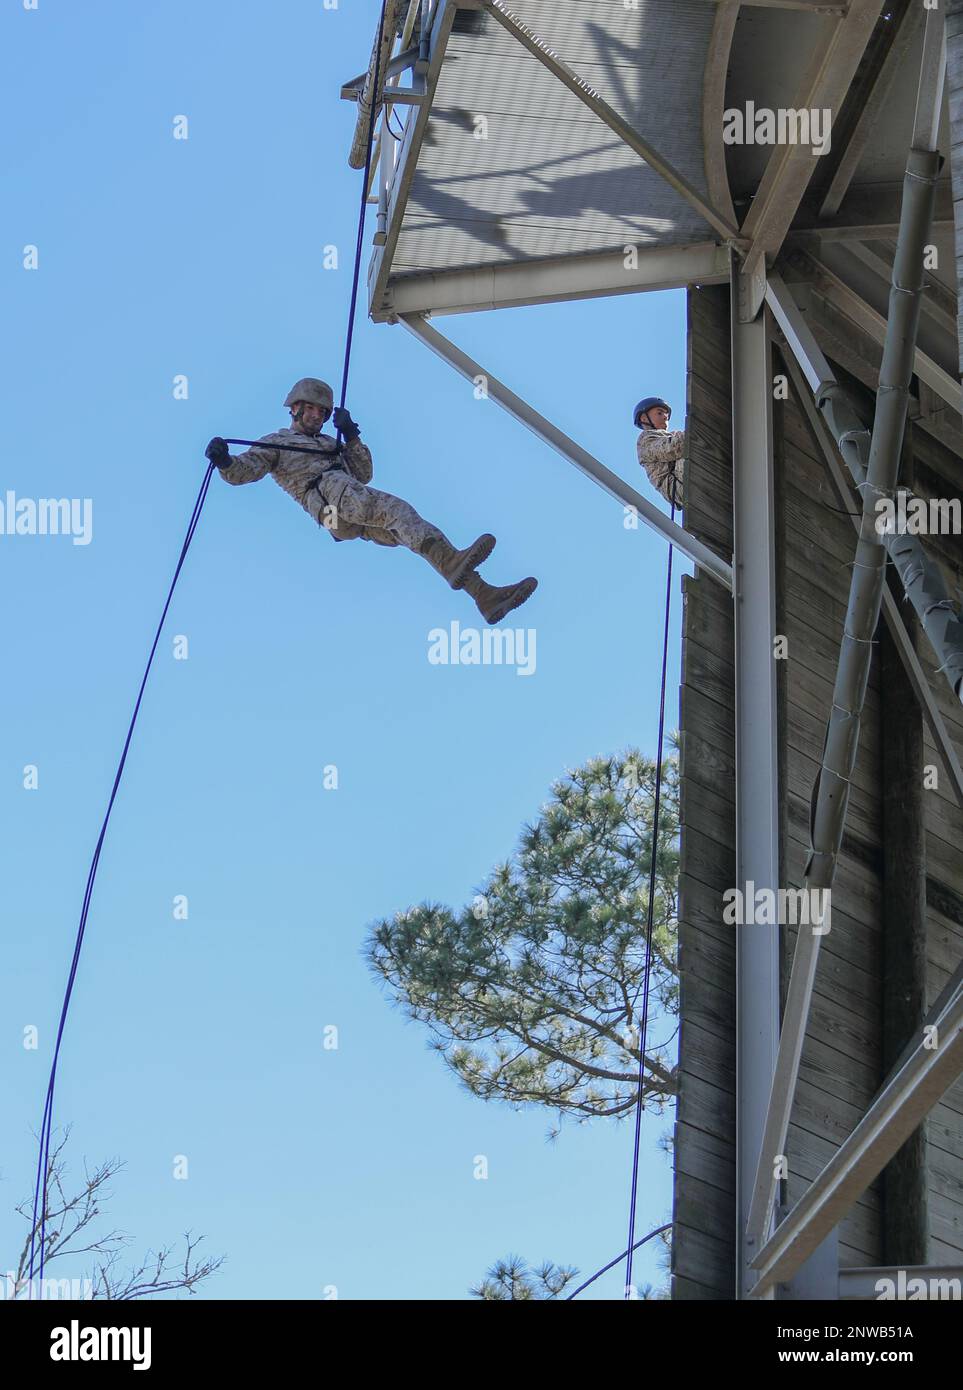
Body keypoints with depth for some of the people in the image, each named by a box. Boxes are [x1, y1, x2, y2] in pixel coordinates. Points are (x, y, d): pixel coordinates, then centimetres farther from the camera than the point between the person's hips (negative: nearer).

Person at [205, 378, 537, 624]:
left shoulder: (329, 443, 40)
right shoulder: (276, 441, 21)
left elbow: (363, 476, 29)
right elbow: (243, 471, 3)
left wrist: (352, 437, 16)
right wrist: (225, 461, -21)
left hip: (359, 517, 7)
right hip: (327, 494, -7)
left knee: (419, 534, -10)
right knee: (397, 509, -33)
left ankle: (486, 596, -22)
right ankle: (452, 561, -60)